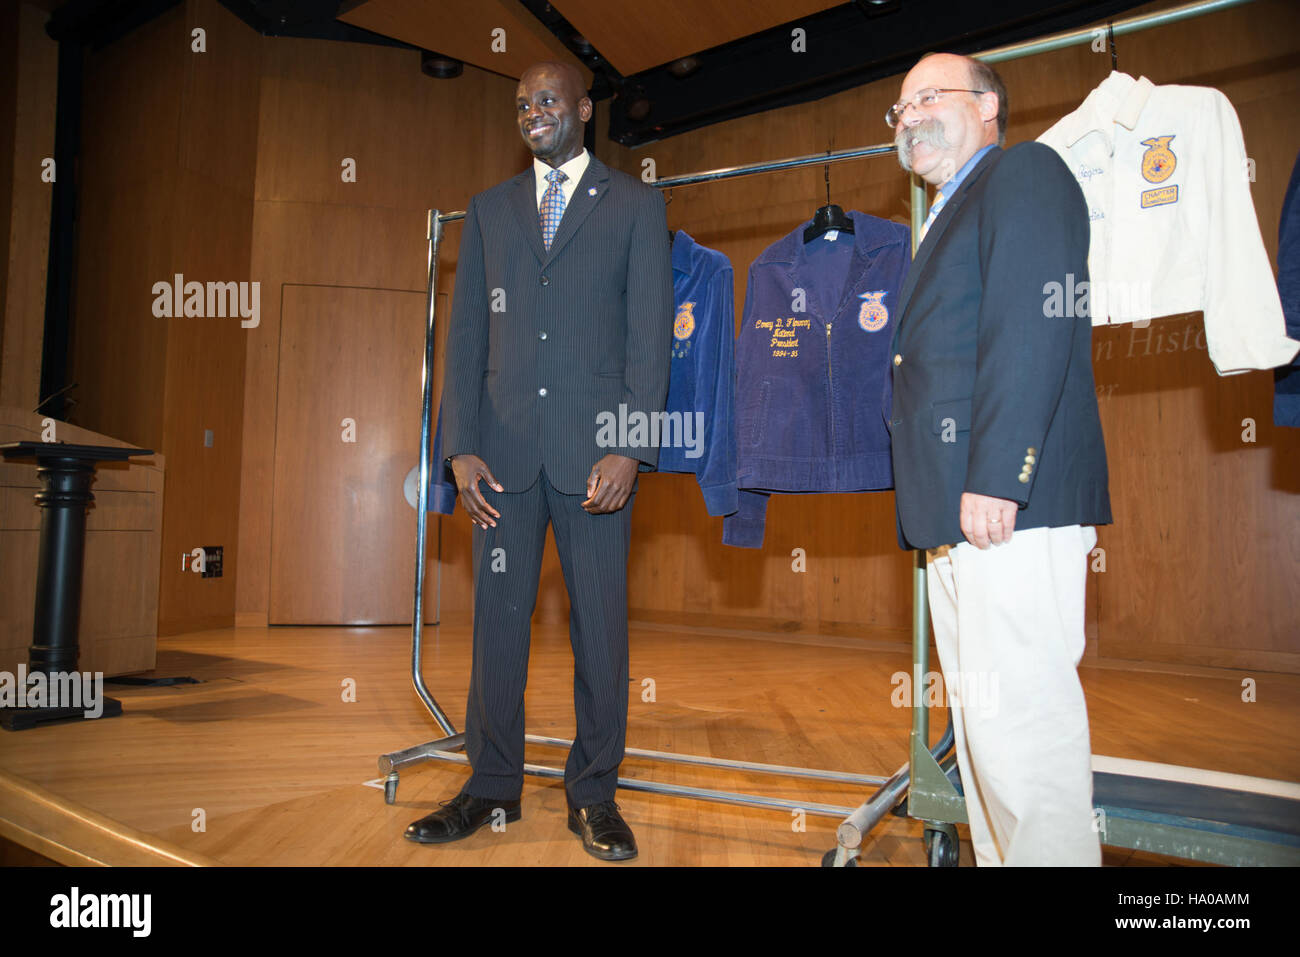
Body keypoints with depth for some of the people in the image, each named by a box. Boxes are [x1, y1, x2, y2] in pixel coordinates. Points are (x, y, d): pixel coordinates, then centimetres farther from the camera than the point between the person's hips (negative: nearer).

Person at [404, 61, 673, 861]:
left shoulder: (636, 204, 9)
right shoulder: (489, 210, 17)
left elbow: (650, 332, 0)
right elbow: (466, 333, 11)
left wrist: (630, 447, -11)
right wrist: (462, 445, 0)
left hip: (595, 447, -2)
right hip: (505, 447, 3)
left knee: (601, 620, 2)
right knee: (498, 616, 7)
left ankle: (594, 793, 17)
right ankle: (493, 786, 21)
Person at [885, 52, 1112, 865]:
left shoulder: (1024, 172, 1)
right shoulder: (949, 216, 28)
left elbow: (1039, 325, -15)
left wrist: (995, 478, -23)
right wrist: (937, 505, 15)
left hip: (1008, 502, -10)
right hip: (957, 512, 10)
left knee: (1017, 714, -9)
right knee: (980, 714, 13)